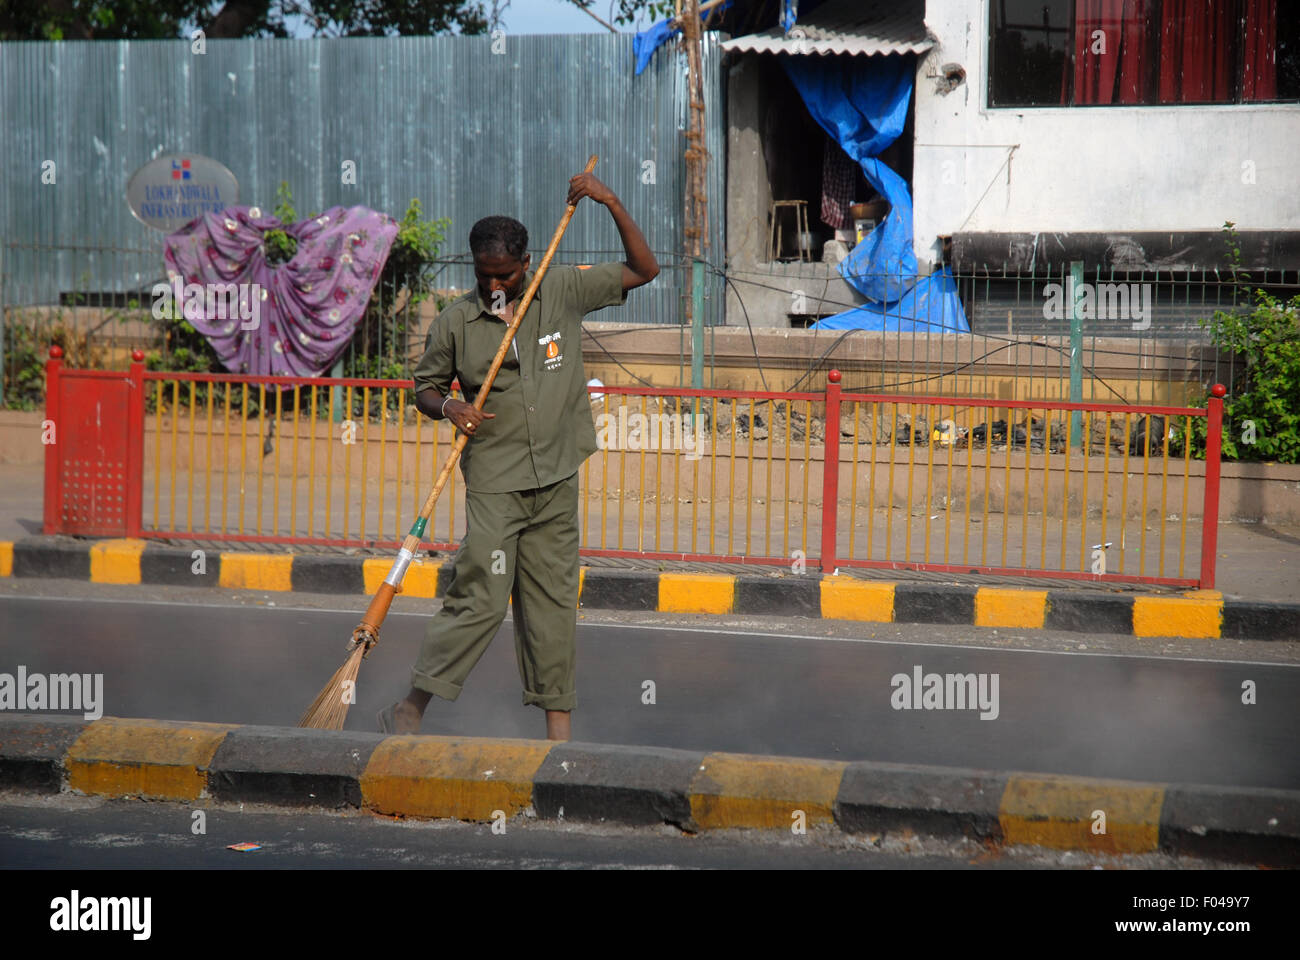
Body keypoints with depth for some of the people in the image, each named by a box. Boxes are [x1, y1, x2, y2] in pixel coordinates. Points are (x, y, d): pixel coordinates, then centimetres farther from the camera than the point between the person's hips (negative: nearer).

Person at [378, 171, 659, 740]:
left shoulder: (563, 293, 4)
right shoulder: (456, 322, -1)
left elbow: (643, 270, 6)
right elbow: (425, 386, 12)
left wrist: (612, 205, -5)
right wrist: (449, 408, -11)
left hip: (557, 481, 3)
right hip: (495, 483, -3)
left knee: (553, 599, 5)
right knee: (480, 599, -11)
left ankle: (558, 725, 12)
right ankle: (409, 710, -4)